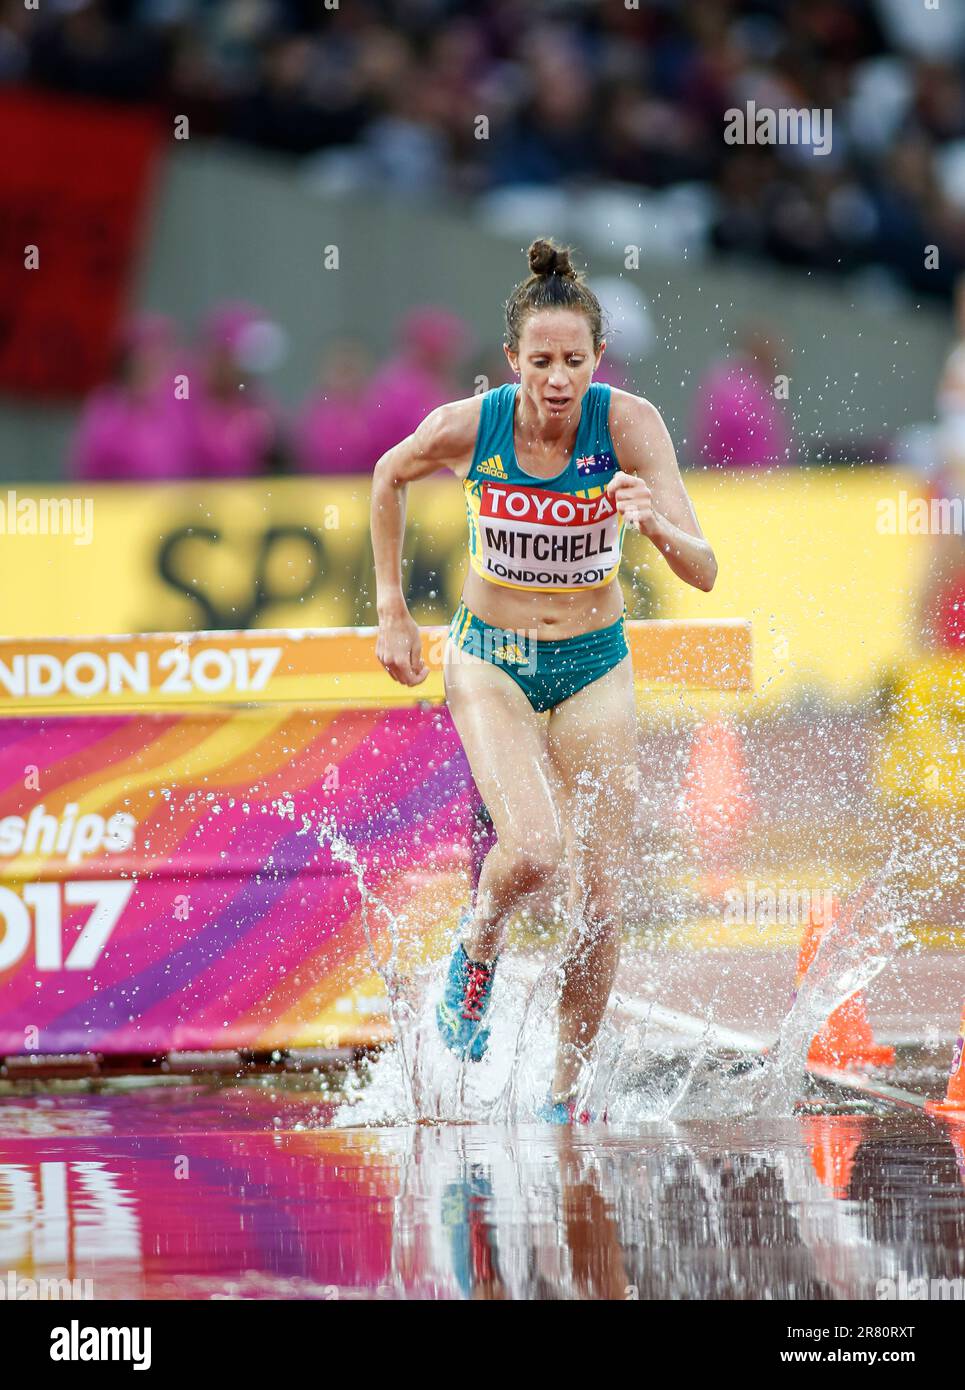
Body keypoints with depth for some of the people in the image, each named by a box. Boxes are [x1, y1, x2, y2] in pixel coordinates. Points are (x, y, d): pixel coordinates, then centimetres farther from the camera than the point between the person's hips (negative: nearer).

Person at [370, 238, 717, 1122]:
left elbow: (704, 573, -26)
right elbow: (390, 477, 5)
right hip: (491, 660, -1)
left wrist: (657, 526, -47)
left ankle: (566, 1096, 19)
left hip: (595, 666, 1)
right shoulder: (467, 427, -19)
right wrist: (391, 608, 6)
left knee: (603, 900, 0)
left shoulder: (629, 425, -21)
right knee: (533, 849, -26)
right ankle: (477, 952, 8)